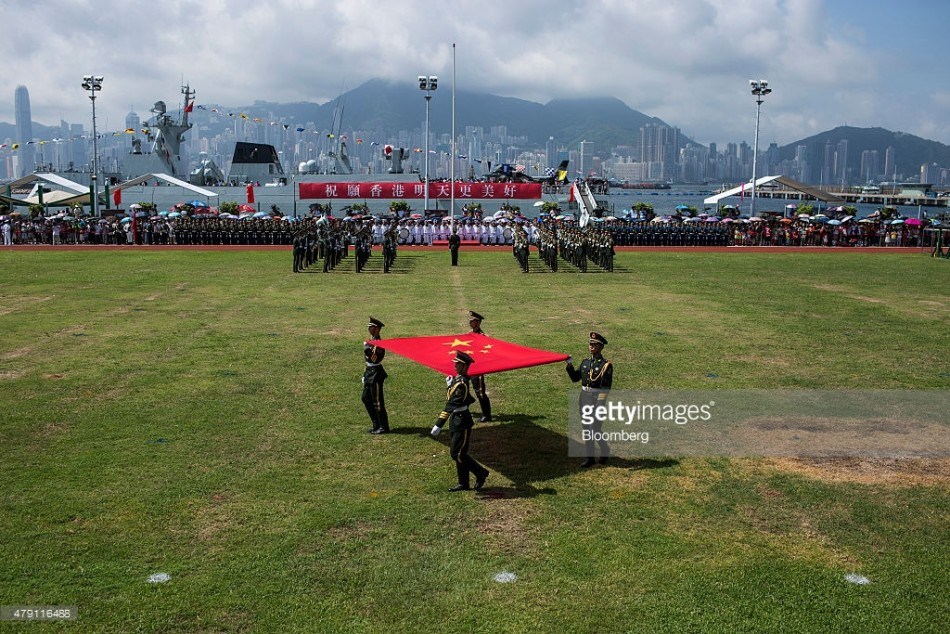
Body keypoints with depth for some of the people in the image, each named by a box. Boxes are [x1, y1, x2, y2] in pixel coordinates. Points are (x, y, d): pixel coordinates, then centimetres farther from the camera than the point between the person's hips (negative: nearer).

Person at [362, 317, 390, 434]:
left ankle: (384, 427, 5)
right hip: (369, 372, 10)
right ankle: (376, 425, 22)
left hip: (376, 374, -10)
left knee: (377, 402, -4)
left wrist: (367, 349, -33)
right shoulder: (371, 340, 12)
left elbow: (375, 358, -28)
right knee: (366, 399, 14)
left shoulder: (379, 343, -17)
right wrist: (365, 374, 20)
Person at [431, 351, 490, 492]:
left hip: (461, 422, -10)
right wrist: (450, 386, 15)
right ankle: (463, 484, 21)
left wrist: (439, 425, -29)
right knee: (455, 453, 13)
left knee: (457, 454, -6)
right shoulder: (457, 379, 9)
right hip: (457, 421, 10)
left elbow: (451, 405, -27)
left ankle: (481, 473, 8)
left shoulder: (461, 383, -22)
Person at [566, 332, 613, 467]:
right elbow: (575, 378, 13)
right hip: (584, 397, 6)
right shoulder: (585, 362, 8)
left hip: (597, 399, -6)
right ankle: (590, 457, 20)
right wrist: (570, 365, -3)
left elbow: (605, 388, -16)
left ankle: (605, 449, 23)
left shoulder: (606, 365, -11)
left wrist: (599, 406, -22)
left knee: (594, 430, -4)